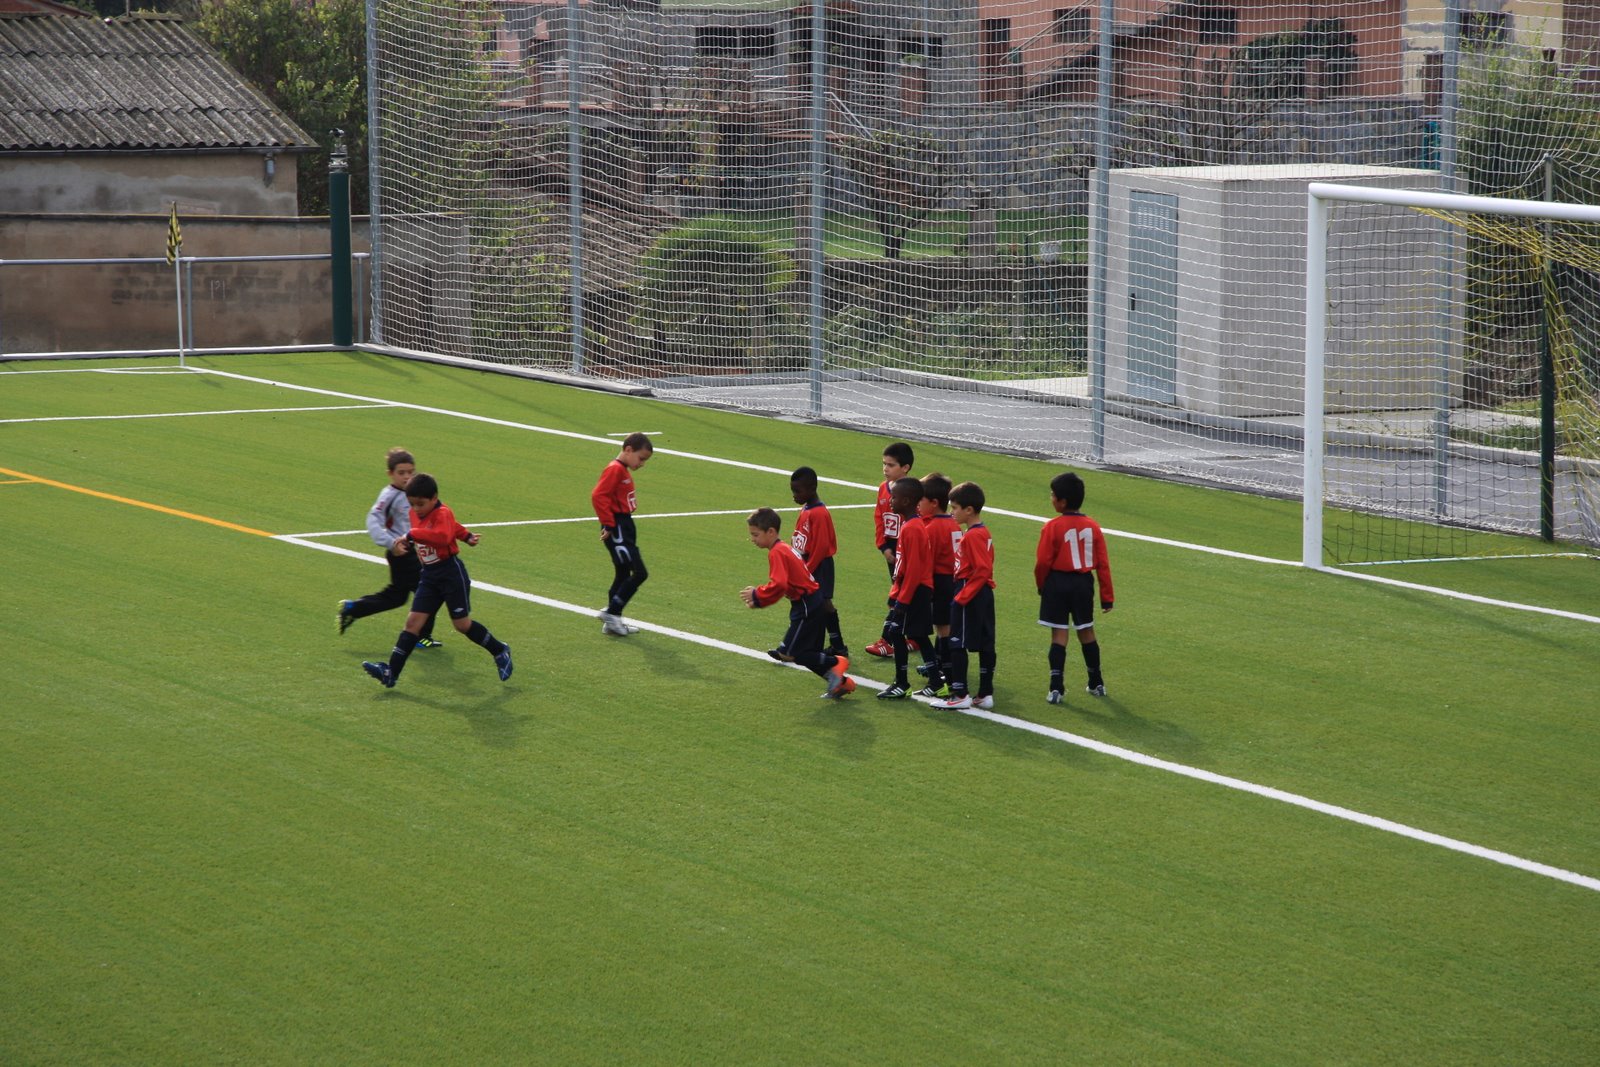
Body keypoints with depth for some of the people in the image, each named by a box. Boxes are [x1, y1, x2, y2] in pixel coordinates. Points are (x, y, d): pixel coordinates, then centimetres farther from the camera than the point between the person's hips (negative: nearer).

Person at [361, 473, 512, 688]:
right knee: (413, 621, -3)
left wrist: (412, 535, -40)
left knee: (462, 623, 0)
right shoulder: (415, 515, 7)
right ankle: (391, 672, -10)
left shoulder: (442, 514, -17)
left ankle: (500, 651, 24)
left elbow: (444, 536, -41)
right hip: (429, 575, 7)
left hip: (451, 572, -7)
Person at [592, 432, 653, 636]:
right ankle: (611, 612, -8)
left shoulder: (624, 471, 16)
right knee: (640, 573, -12)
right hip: (617, 530, -10)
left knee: (624, 576, 15)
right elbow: (598, 496, -24)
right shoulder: (615, 469, -15)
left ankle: (612, 621, 21)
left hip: (625, 528, 10)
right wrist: (609, 524, -21)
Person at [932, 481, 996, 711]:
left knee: (957, 644, -3)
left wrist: (962, 596, -21)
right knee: (985, 645, 11)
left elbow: (982, 571, -24)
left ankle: (960, 695, -1)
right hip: (984, 595, 10)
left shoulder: (972, 536, -18)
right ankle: (986, 694, 16)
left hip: (969, 597, -10)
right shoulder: (983, 533, 12)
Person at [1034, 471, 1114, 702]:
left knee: (1059, 635, 0)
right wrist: (1107, 596, 6)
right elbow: (1103, 564, 0)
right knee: (1086, 632, 16)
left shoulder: (1053, 527, -14)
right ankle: (1097, 684, 25)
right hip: (1084, 583, 4)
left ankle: (1056, 688, -5)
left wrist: (1041, 586, 6)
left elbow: (1043, 562, -13)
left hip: (1058, 583, -4)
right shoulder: (1092, 527, -1)